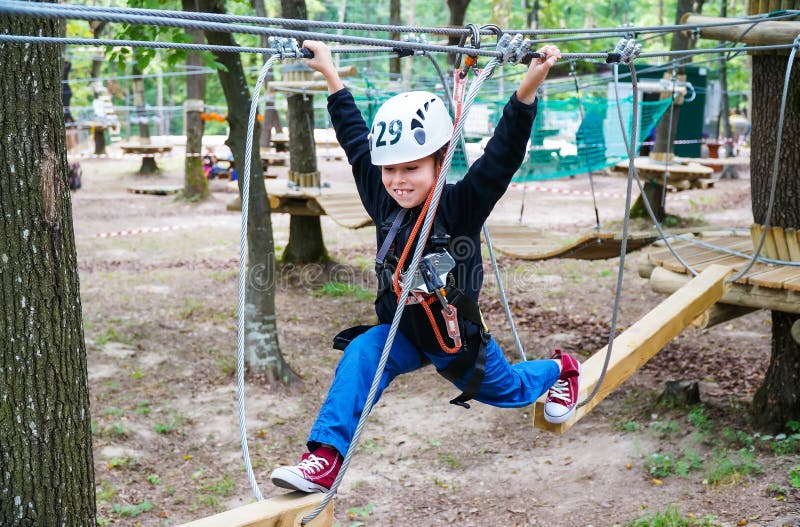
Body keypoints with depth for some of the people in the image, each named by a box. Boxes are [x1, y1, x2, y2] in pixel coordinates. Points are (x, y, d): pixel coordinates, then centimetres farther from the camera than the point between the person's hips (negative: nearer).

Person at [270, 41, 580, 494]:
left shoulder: (462, 207, -27)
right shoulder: (383, 202, -15)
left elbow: (504, 156, -39)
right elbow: (356, 140, -7)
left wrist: (529, 86, -51)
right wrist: (330, 74, -3)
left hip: (457, 339, -2)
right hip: (401, 333, 3)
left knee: (508, 391, 24)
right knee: (360, 355, -29)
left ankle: (559, 369, 57)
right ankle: (326, 458, -30)